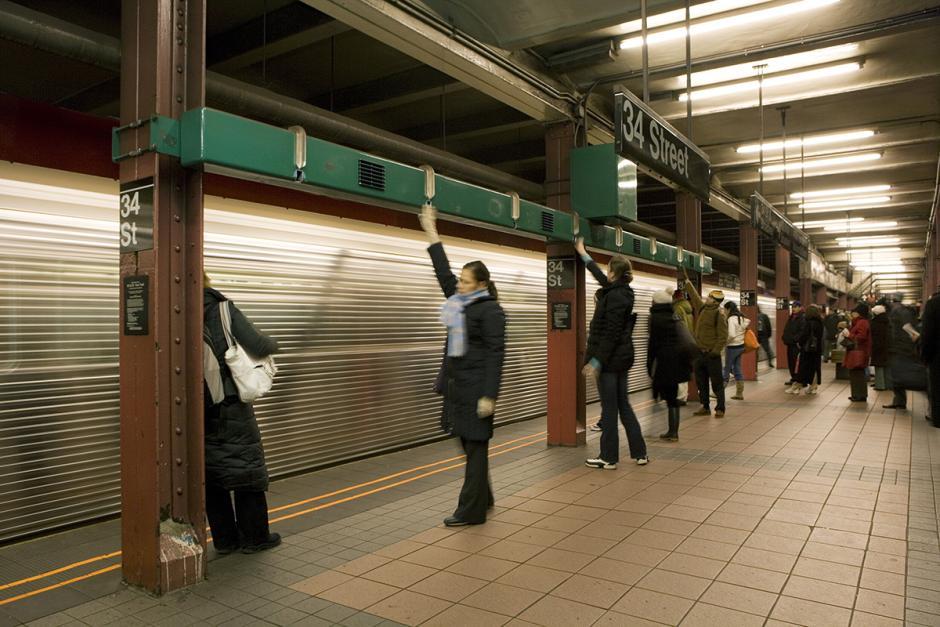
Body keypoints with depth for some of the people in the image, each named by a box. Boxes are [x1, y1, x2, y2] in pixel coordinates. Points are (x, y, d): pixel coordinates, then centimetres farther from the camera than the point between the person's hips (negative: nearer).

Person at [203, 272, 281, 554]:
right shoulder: (224, 311, -11)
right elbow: (258, 346, -18)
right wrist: (271, 343, 4)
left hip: (201, 411, 4)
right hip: (231, 407, -4)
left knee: (212, 474, 13)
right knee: (248, 469, 8)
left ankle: (224, 539, 21)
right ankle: (255, 536, 17)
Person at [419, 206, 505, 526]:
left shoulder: (490, 310, -12)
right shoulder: (459, 300, 11)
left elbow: (496, 354, -16)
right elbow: (443, 272, 19)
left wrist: (489, 396, -21)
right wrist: (431, 233, 19)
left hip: (476, 386, -8)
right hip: (457, 383, 8)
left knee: (475, 446, -1)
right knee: (469, 444, 15)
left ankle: (471, 510, 7)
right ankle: (483, 498, 29)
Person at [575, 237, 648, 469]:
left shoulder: (614, 297, -18)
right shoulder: (622, 291, 10)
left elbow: (611, 334, -22)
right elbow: (600, 277, 29)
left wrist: (596, 361, -21)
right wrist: (583, 254, 40)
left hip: (610, 359, -9)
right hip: (623, 357, 9)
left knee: (609, 408, 0)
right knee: (624, 406, 15)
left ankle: (609, 457, 9)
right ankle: (640, 453, 20)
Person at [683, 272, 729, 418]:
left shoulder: (719, 315, -12)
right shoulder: (701, 307, 7)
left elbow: (723, 336, -14)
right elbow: (694, 295, 23)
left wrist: (715, 352, -17)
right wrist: (686, 279, 26)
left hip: (712, 355, -7)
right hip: (699, 353, 7)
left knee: (717, 383, 2)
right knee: (701, 383, 12)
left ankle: (720, 409, 10)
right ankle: (705, 407, 22)